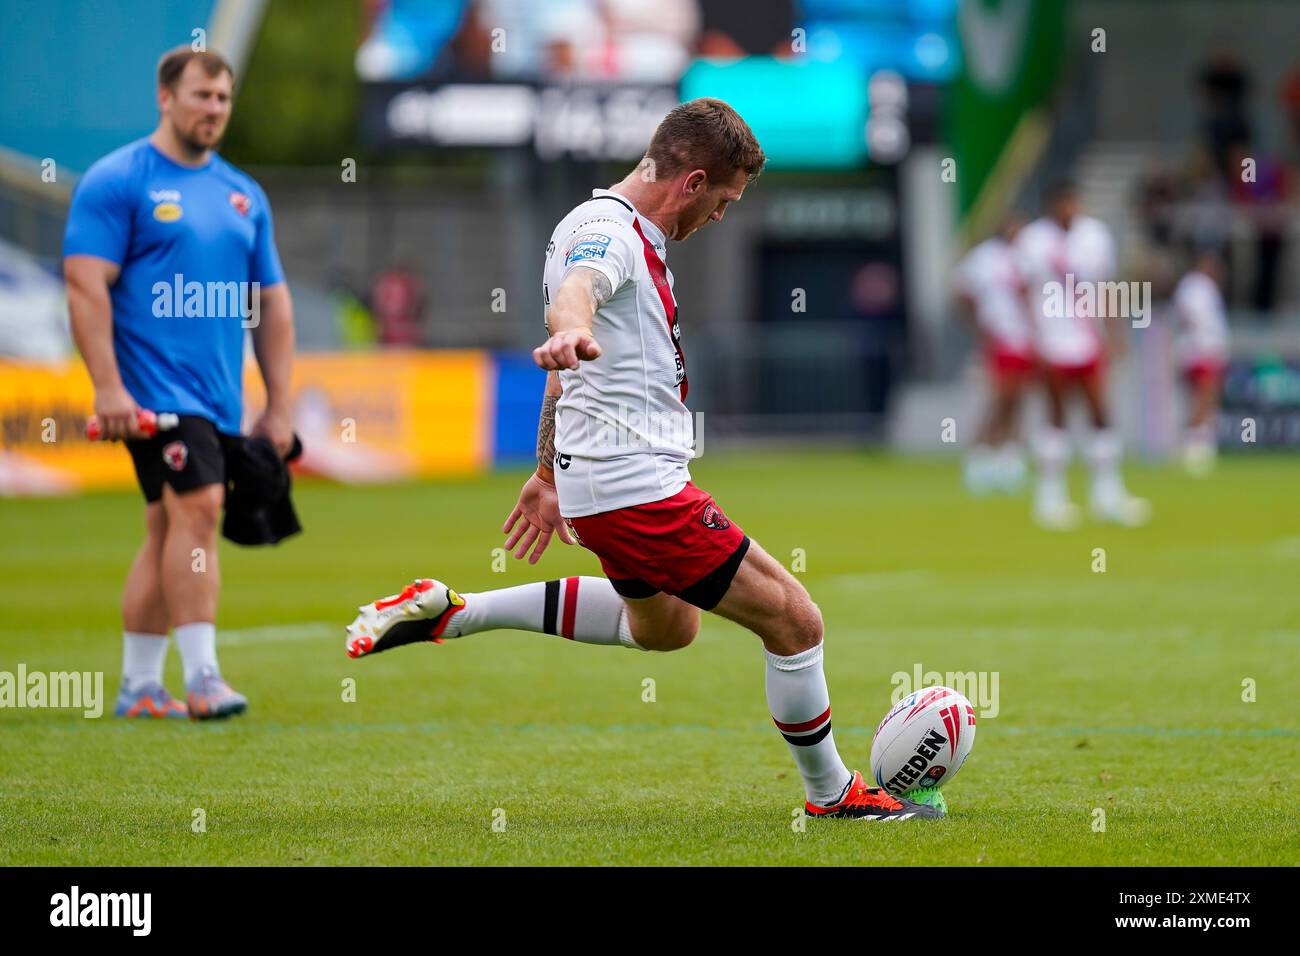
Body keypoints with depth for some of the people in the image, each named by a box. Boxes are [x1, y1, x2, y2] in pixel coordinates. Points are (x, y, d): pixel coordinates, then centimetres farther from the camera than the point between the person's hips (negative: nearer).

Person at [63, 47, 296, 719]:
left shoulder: (243, 195, 16)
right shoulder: (116, 181, -4)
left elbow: (271, 303, 19)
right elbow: (86, 284, -11)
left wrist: (278, 406, 14)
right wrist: (108, 387, -19)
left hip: (218, 398, 7)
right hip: (153, 392, -7)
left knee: (167, 531, 9)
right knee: (197, 508, -18)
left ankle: (139, 687, 14)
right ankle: (202, 680, -19)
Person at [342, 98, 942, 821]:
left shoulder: (615, 229, 16)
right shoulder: (611, 232, -16)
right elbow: (575, 290, -42)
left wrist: (548, 476, 35)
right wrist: (571, 334, -65)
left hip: (595, 475, 11)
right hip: (639, 485, -11)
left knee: (666, 625, 31)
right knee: (794, 620, -8)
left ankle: (449, 611, 27)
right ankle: (833, 793, 8)